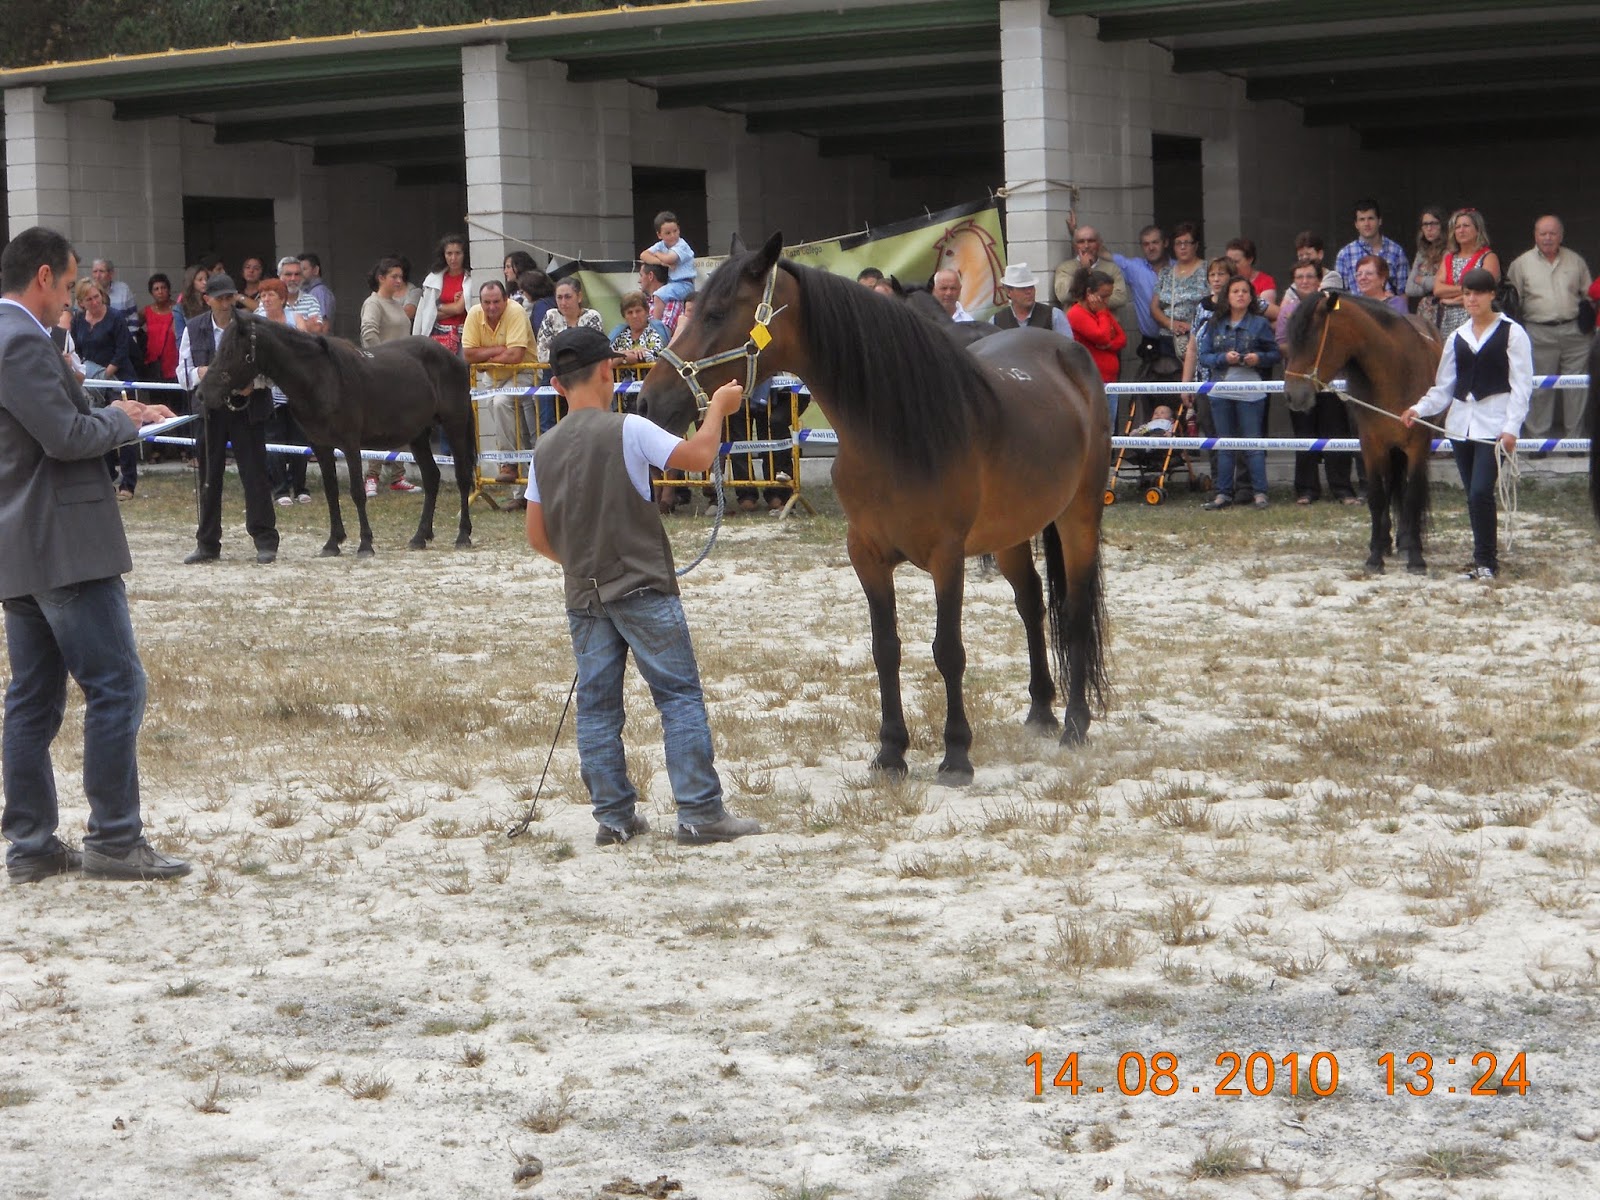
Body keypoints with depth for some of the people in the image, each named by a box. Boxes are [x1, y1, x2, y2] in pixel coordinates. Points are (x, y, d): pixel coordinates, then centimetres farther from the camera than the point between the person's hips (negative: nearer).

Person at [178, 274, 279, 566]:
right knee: (209, 477, 8)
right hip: (210, 410, 3)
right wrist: (199, 374, -17)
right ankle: (207, 544, 15)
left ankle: (265, 541, 4)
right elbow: (182, 374, 5)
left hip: (248, 408, -3)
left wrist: (254, 382, -18)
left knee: (255, 473, -2)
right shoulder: (193, 330, 4)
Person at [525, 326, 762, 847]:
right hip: (643, 588, -5)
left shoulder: (545, 449, 5)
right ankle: (700, 813, -3)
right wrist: (718, 408, 9)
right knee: (681, 697, 0)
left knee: (596, 704, 10)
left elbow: (537, 536, 9)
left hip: (584, 594, 5)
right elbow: (697, 456, -7)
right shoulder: (628, 430, -11)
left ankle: (613, 815, 12)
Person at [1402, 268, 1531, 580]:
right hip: (1461, 422, 5)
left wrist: (1511, 428, -14)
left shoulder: (1512, 333, -1)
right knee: (1472, 495, 8)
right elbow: (1443, 387, 15)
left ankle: (1486, 561, -4)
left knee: (1481, 491, -14)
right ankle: (1482, 559, 16)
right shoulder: (1457, 337, 14)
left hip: (1494, 423, -5)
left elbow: (1521, 386, -5)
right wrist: (1419, 409, 0)